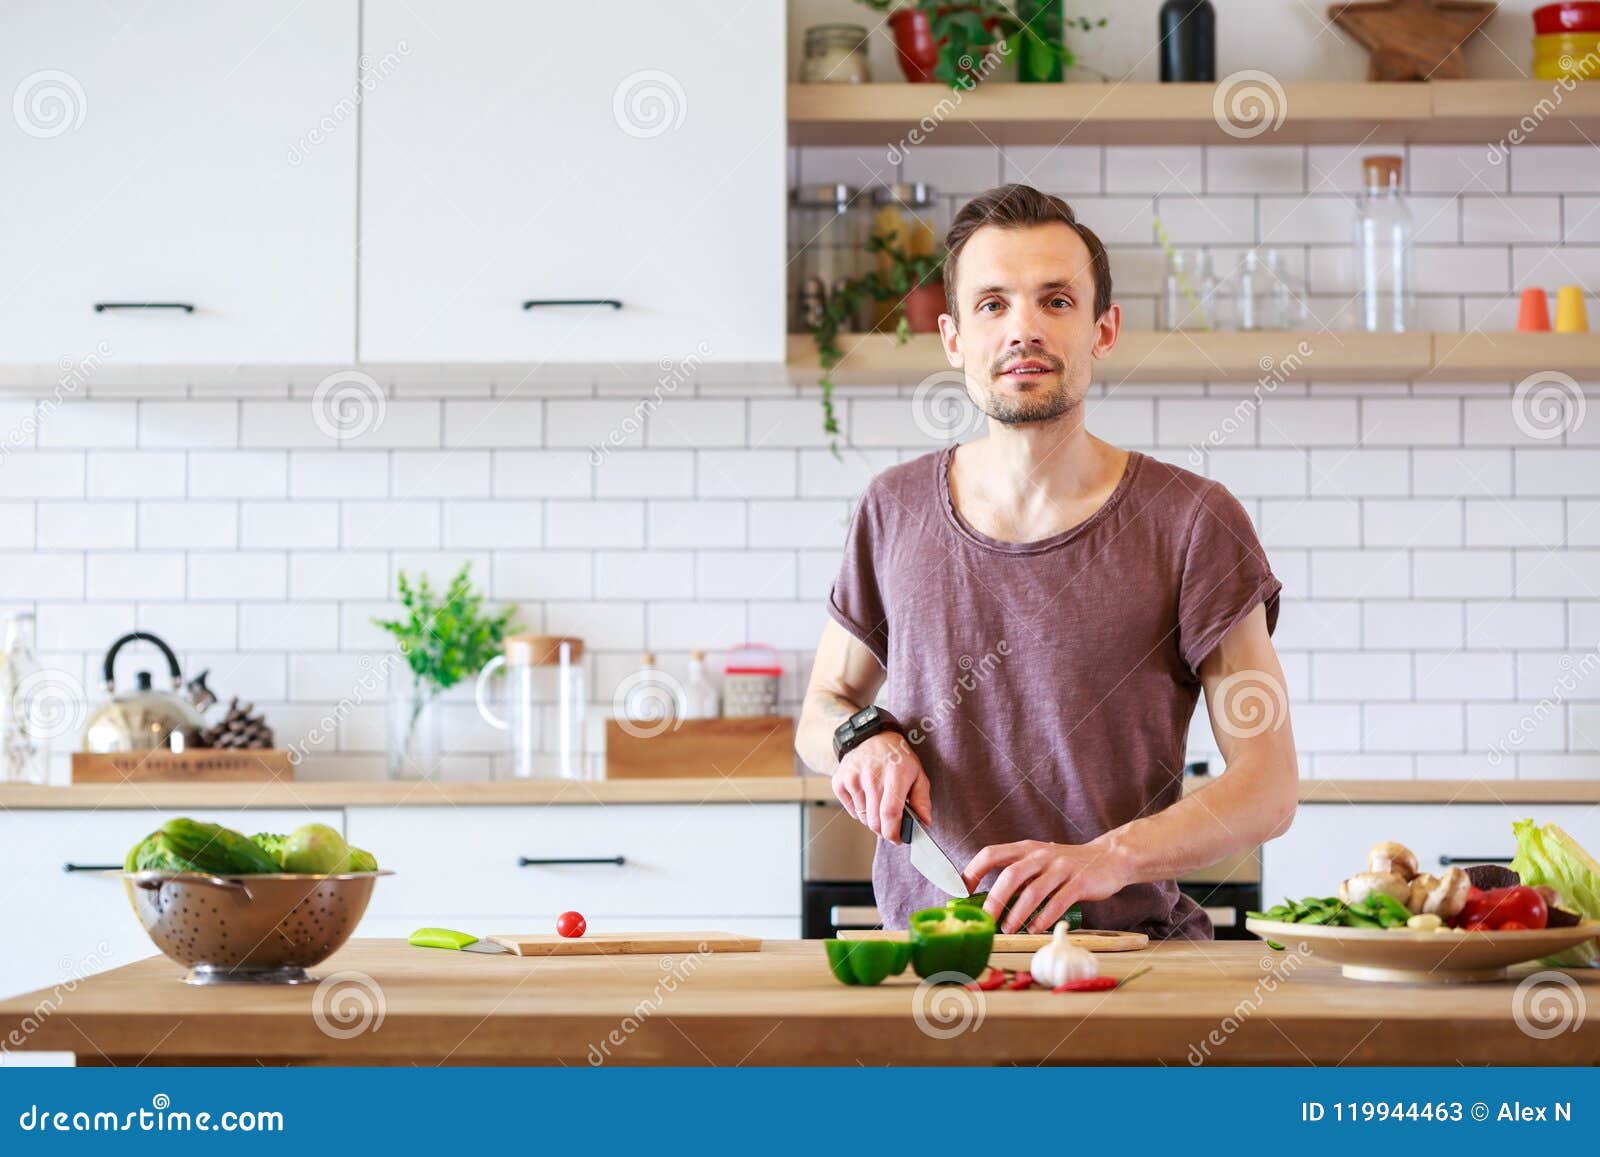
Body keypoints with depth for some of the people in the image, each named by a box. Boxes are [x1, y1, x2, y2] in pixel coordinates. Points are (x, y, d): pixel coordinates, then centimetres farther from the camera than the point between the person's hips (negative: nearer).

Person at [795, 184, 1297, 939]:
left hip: (1127, 945, -4)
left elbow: (1268, 787, -4)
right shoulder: (895, 509, 8)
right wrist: (861, 737, -1)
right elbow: (819, 712, 22)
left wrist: (1108, 856, -20)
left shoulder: (1191, 521, -2)